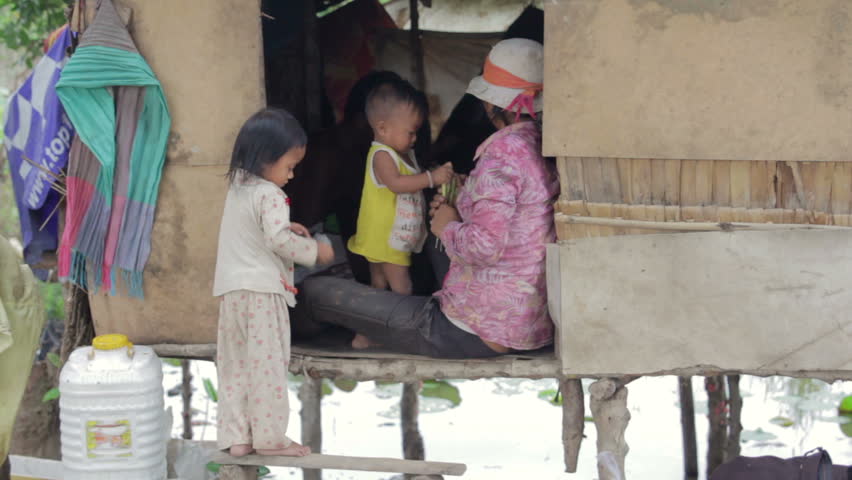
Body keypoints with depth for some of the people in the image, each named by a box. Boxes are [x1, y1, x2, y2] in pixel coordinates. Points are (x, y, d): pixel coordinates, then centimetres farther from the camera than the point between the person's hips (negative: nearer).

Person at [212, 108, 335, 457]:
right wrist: (314, 251, -9)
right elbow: (278, 240, -21)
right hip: (262, 290, -8)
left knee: (235, 366, 9)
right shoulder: (269, 195, -14)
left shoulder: (237, 187, 14)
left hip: (231, 291, 8)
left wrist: (287, 229, 16)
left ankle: (236, 437, 10)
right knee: (267, 363, -2)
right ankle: (269, 437, 1)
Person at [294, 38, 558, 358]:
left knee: (315, 291, 6)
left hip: (475, 332, -9)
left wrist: (449, 227, -7)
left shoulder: (503, 153, -19)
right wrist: (457, 213, 9)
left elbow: (485, 246, -27)